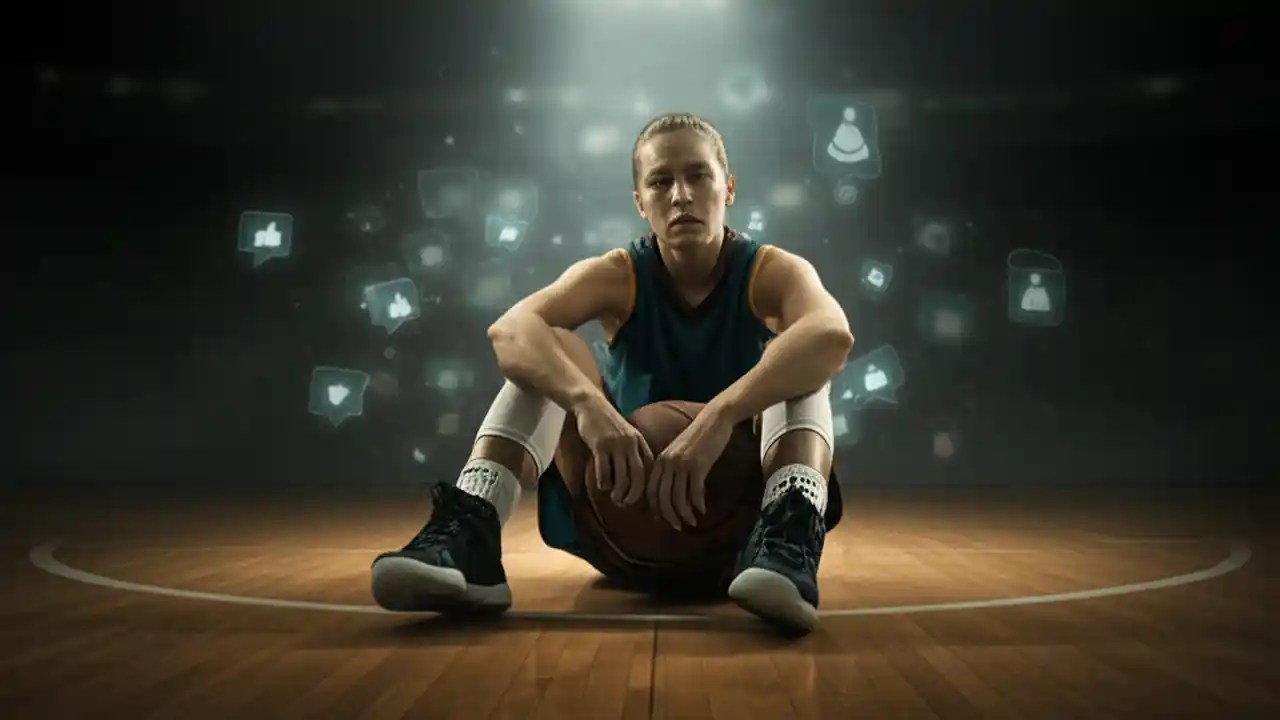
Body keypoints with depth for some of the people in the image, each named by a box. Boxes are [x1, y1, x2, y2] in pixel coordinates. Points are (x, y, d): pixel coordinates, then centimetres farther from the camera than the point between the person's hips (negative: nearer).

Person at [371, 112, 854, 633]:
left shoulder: (773, 271, -9)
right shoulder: (617, 276, -6)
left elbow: (832, 334, -36)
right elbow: (510, 330, -28)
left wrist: (718, 417, -49)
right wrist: (591, 404, -48)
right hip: (627, 503, 1)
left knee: (795, 358, -23)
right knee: (547, 350, -17)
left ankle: (787, 538, -45)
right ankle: (469, 533, -35)